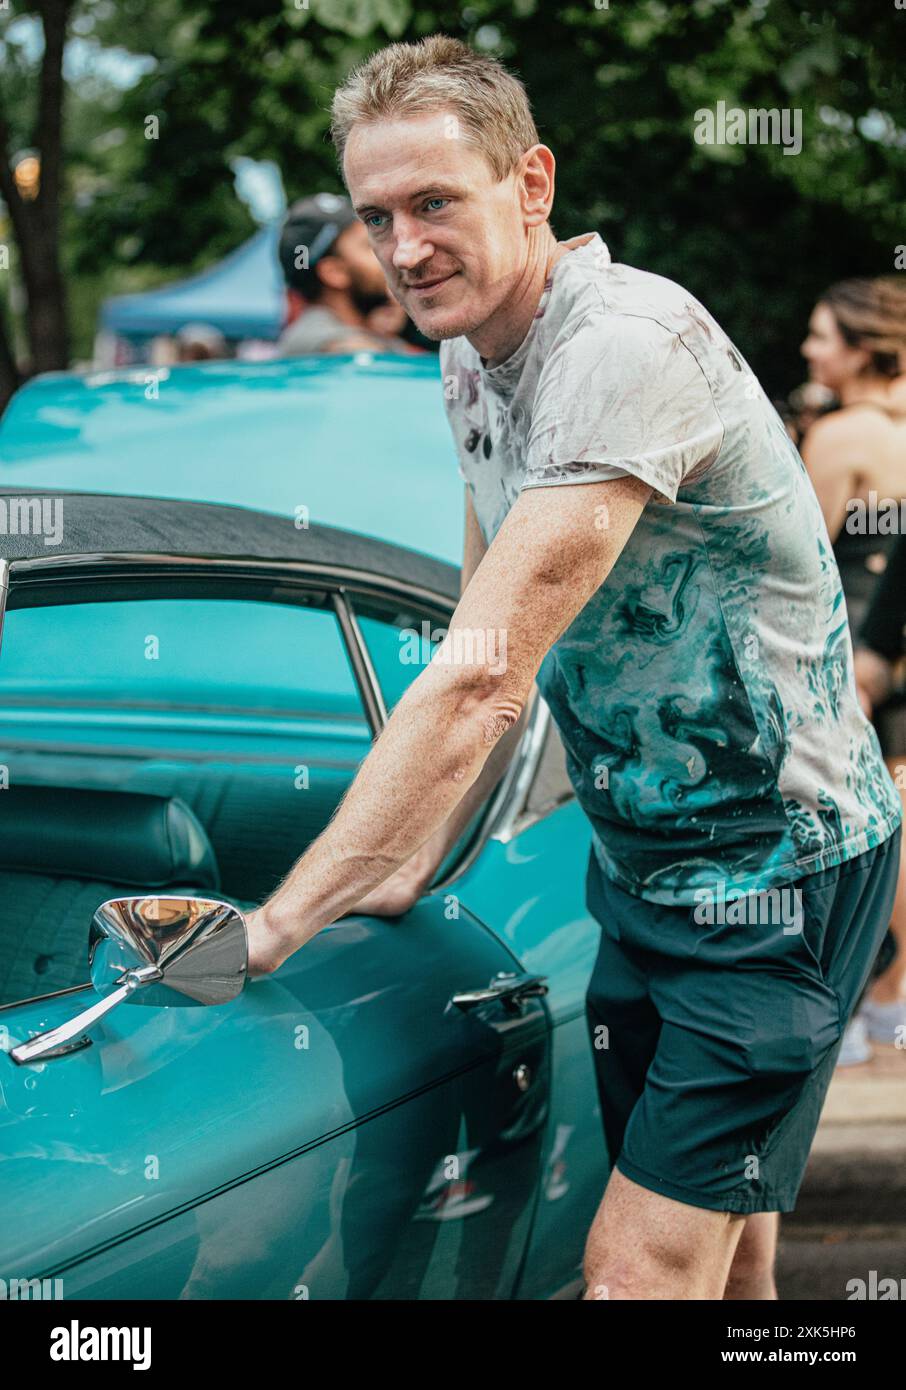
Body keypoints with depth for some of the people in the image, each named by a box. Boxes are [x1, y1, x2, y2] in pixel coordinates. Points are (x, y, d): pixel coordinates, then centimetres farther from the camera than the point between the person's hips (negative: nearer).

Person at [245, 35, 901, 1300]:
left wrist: (275, 925, -32)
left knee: (644, 1269, -11)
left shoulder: (626, 345, -26)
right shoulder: (470, 359, 4)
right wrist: (410, 865, 4)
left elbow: (479, 681, -32)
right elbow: (495, 661, 13)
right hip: (642, 858, 9)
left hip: (779, 866, -9)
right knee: (724, 1261, 16)